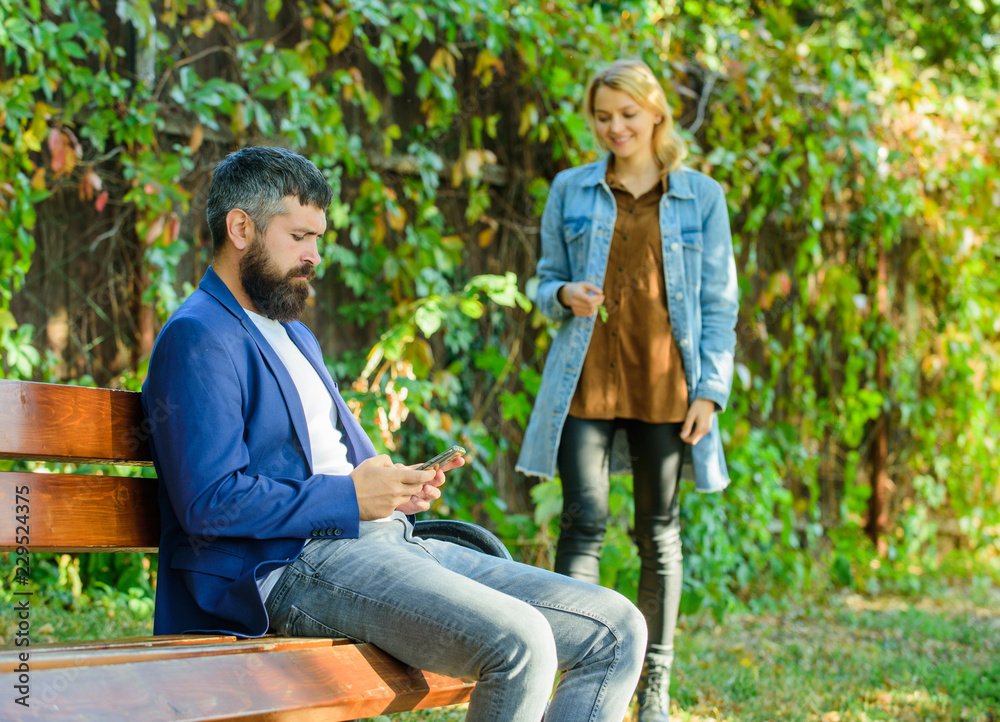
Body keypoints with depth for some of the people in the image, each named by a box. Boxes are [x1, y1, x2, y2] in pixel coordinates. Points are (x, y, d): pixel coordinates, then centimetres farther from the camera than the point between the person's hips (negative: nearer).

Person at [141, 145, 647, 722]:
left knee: (618, 631, -3)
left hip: (395, 541, 10)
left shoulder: (297, 337, 28)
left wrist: (401, 486, 10)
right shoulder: (197, 339, -5)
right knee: (521, 643, -32)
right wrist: (349, 497, -12)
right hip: (295, 564, -10)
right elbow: (209, 502, -17)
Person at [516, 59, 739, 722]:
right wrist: (566, 295, -9)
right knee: (584, 523, -9)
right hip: (587, 379, 0)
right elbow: (545, 280, 15)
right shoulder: (570, 191, 9)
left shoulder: (701, 197, 7)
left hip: (666, 383, 0)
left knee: (659, 531, 6)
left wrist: (710, 391, -3)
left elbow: (719, 303, 6)